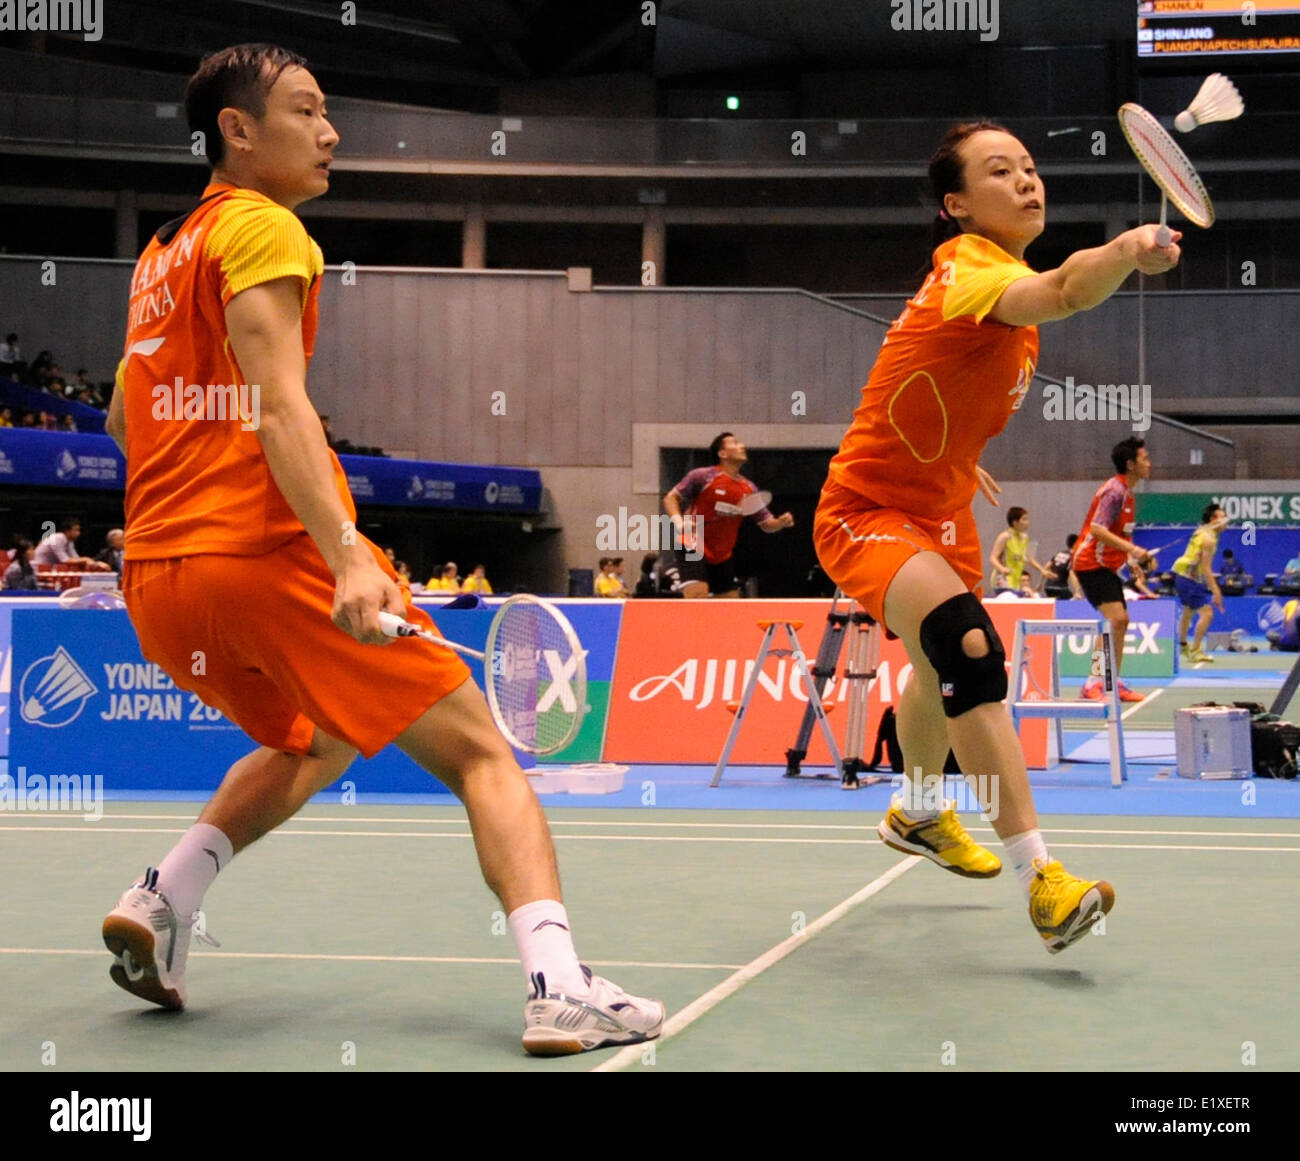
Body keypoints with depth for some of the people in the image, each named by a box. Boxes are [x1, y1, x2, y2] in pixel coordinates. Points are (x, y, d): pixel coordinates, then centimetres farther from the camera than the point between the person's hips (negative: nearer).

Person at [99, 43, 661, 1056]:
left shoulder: (164, 250, 22)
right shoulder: (261, 227, -4)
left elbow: (126, 418, 30)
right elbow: (279, 405, -18)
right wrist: (348, 554, -28)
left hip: (158, 573, 8)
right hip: (271, 554, -8)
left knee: (315, 741, 30)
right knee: (480, 753, -4)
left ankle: (159, 900, 12)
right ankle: (560, 990, -18)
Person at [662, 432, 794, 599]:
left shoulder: (749, 488, 6)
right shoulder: (703, 477, -9)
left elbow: (766, 523, 12)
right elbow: (670, 498, -3)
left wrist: (781, 522, -11)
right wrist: (679, 522, -21)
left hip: (722, 557, 6)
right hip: (693, 550, -6)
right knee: (698, 595, -25)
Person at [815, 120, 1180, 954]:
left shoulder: (1005, 272, 2)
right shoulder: (968, 267, -26)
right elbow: (1057, 294, -50)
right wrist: (1123, 253, -68)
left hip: (940, 509, 10)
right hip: (868, 511, -10)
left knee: (945, 670, 28)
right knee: (969, 647, -33)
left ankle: (918, 812, 56)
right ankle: (1041, 879, -32)